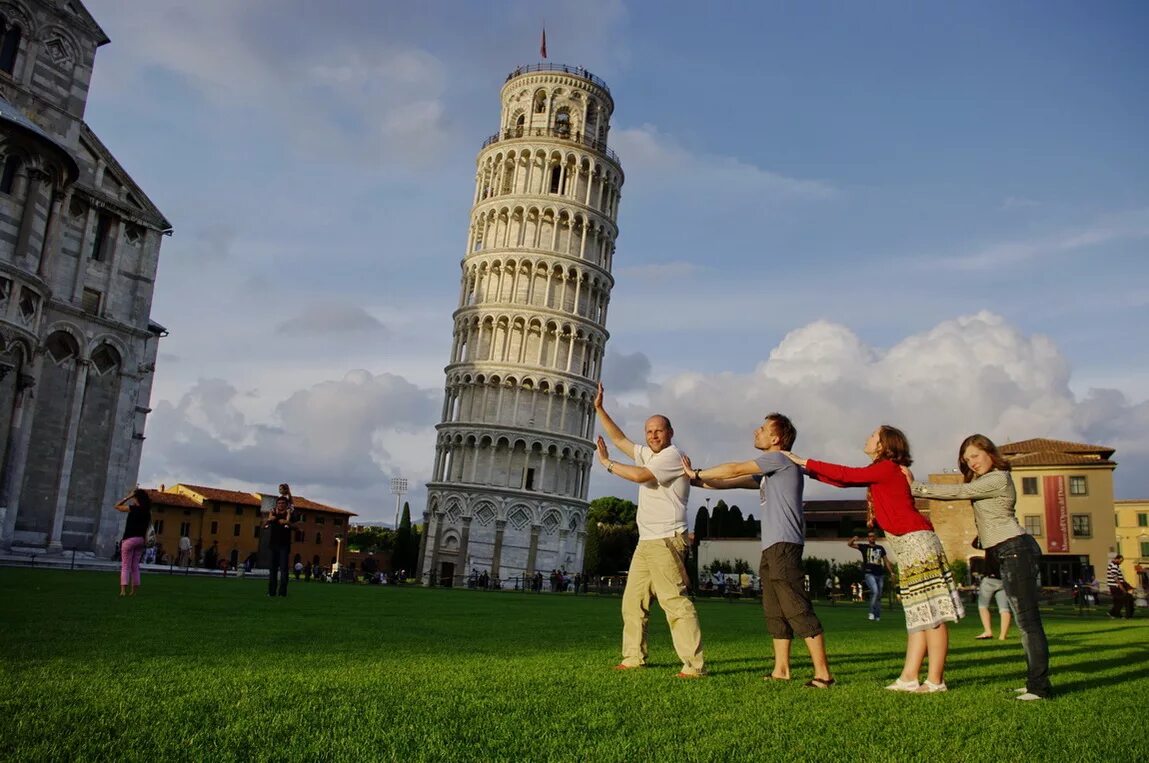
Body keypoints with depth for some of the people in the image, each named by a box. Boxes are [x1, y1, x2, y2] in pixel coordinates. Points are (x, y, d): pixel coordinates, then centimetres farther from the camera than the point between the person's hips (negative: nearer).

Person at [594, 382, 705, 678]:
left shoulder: (673, 456, -9)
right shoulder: (648, 454, 19)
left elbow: (640, 475, -21)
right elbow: (619, 439, 27)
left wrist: (607, 462, -9)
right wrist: (599, 409, 25)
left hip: (665, 542, -10)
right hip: (646, 542, 10)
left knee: (675, 601, -15)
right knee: (632, 600, 9)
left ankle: (694, 664, -15)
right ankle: (634, 657, 16)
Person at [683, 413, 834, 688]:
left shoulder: (781, 458, -5)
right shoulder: (768, 473, 23)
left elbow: (734, 470, -4)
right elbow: (733, 482, 24)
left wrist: (698, 474, 6)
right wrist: (698, 481, 18)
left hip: (784, 544, -10)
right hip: (771, 547, 10)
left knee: (797, 608, -13)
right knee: (775, 612, 12)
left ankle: (823, 673, -13)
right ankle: (781, 670, 17)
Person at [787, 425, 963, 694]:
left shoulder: (888, 468, -8)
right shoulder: (881, 473, 18)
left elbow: (845, 475, -9)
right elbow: (846, 480, 22)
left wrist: (805, 462, -2)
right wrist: (810, 471, 23)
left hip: (916, 540, -10)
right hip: (909, 545, 10)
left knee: (931, 613, -7)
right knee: (920, 614, 8)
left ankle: (935, 680, -4)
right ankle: (909, 678, 11)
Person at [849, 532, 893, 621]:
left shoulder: (880, 548, 14)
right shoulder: (864, 547, 5)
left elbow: (886, 561, 17)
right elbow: (850, 544, -3)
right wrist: (853, 539, -26)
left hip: (880, 575, 4)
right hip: (869, 574, -4)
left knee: (879, 596, 7)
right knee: (875, 591, -24)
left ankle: (877, 617, 15)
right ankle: (871, 612, -14)